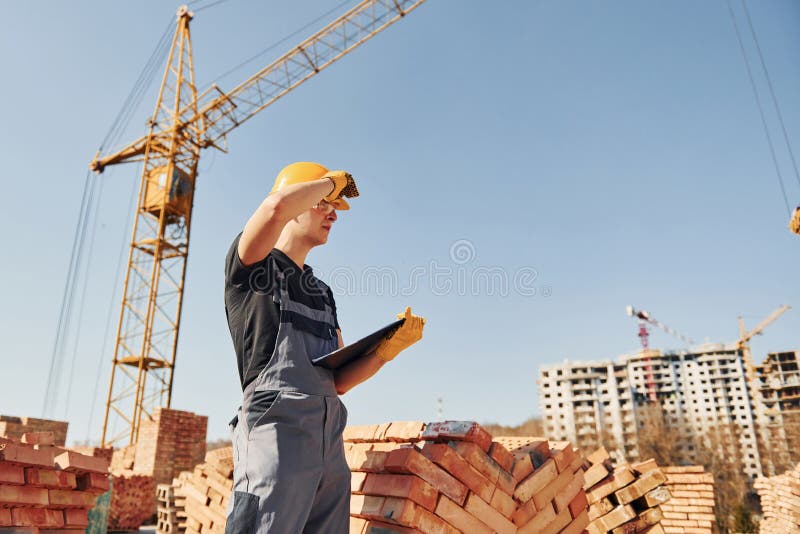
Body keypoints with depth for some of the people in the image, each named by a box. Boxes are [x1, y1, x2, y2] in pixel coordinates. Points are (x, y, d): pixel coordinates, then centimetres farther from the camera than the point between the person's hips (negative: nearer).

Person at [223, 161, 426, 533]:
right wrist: (332, 181, -1)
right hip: (276, 432, -7)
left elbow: (340, 381, 16)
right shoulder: (251, 262, 4)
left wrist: (388, 347, -1)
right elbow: (276, 205, -20)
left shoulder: (323, 292, 24)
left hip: (330, 445, 7)